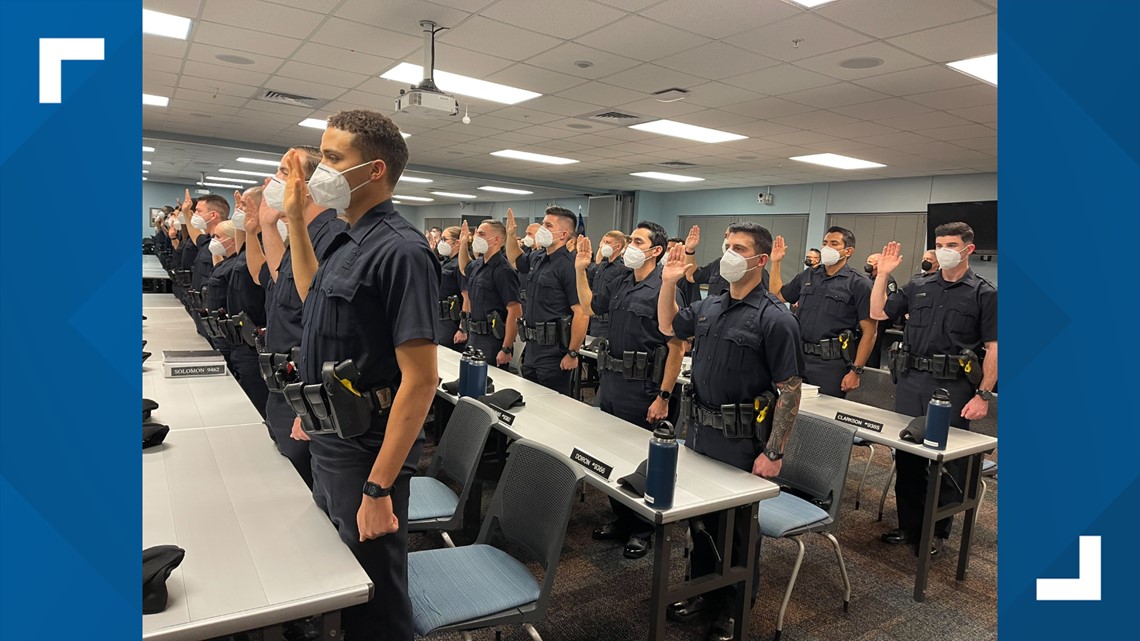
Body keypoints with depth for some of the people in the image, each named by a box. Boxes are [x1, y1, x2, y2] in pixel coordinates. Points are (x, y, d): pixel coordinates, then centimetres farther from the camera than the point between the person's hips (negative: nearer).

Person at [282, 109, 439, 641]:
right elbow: (313, 295, 28)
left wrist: (379, 488, -25)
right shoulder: (349, 241, 6)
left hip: (365, 451, -9)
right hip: (330, 442, 9)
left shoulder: (399, 251, -22)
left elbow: (421, 379, -25)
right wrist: (295, 219, 18)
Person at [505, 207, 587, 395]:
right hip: (532, 347, 8)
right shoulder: (536, 257, 7)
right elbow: (515, 261, 32)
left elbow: (582, 313, -22)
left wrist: (572, 354, -19)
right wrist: (511, 234, 19)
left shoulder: (568, 265, -19)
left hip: (554, 352, -8)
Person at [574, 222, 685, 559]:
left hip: (641, 386, -8)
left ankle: (643, 529, 24)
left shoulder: (663, 289, -16)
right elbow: (590, 306, 24)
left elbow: (677, 347, -17)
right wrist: (580, 270, 14)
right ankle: (621, 518, 35)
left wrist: (664, 396, -19)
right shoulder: (620, 282, 7)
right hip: (610, 379, 8)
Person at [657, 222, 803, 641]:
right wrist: (669, 283, 5)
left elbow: (790, 391, -16)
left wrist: (773, 453, -18)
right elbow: (668, 327, 21)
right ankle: (703, 591, 40)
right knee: (699, 515, 20)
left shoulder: (774, 319, -16)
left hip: (741, 439, -6)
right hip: (699, 429, 7)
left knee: (738, 526, 10)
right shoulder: (709, 306, 4)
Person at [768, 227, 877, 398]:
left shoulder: (858, 284, -5)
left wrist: (856, 371, -13)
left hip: (832, 363, -5)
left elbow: (869, 332, -8)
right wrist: (776, 262, 15)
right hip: (799, 358, 5)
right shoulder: (807, 276, 11)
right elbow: (777, 296, 21)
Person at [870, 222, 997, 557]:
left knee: (948, 461, 6)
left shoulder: (984, 294, -2)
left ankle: (937, 531, 22)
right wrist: (883, 274, 4)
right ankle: (909, 525, 26)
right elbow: (877, 312, 13)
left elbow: (993, 348, -5)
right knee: (907, 456, 11)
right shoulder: (918, 286, 9)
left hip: (953, 387, -4)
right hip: (911, 382, 4)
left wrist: (983, 395, -11)